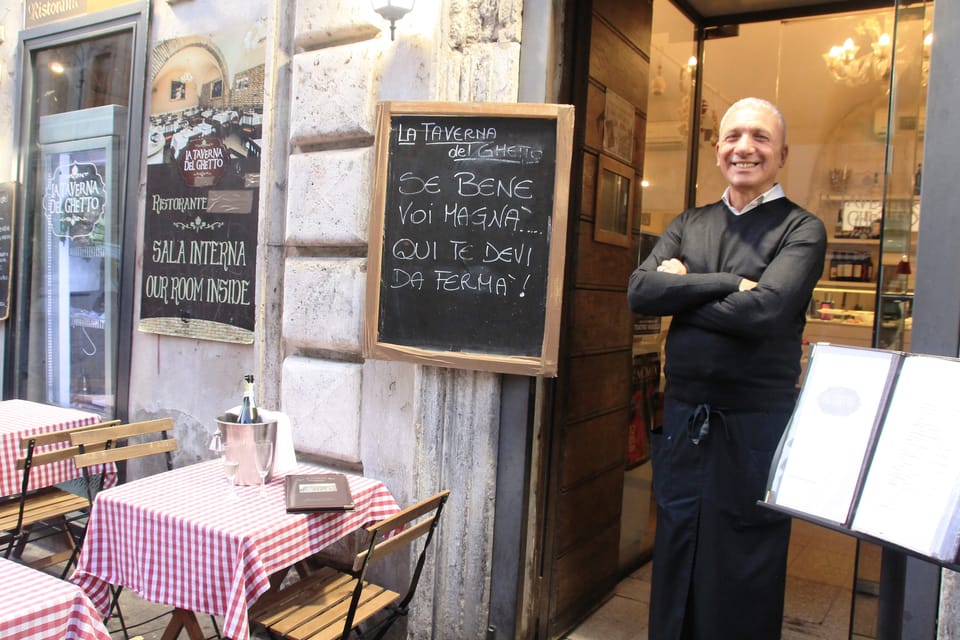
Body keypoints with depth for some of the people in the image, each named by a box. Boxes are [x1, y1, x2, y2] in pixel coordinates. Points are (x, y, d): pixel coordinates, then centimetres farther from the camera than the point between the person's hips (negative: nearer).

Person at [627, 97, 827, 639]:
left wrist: (682, 289, -8)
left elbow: (763, 311, -20)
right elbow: (641, 292, -6)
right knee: (675, 573, 16)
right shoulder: (689, 225, 10)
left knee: (742, 582, 10)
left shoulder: (802, 230, -3)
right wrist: (728, 282, -15)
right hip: (683, 419, 4)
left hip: (755, 426, -4)